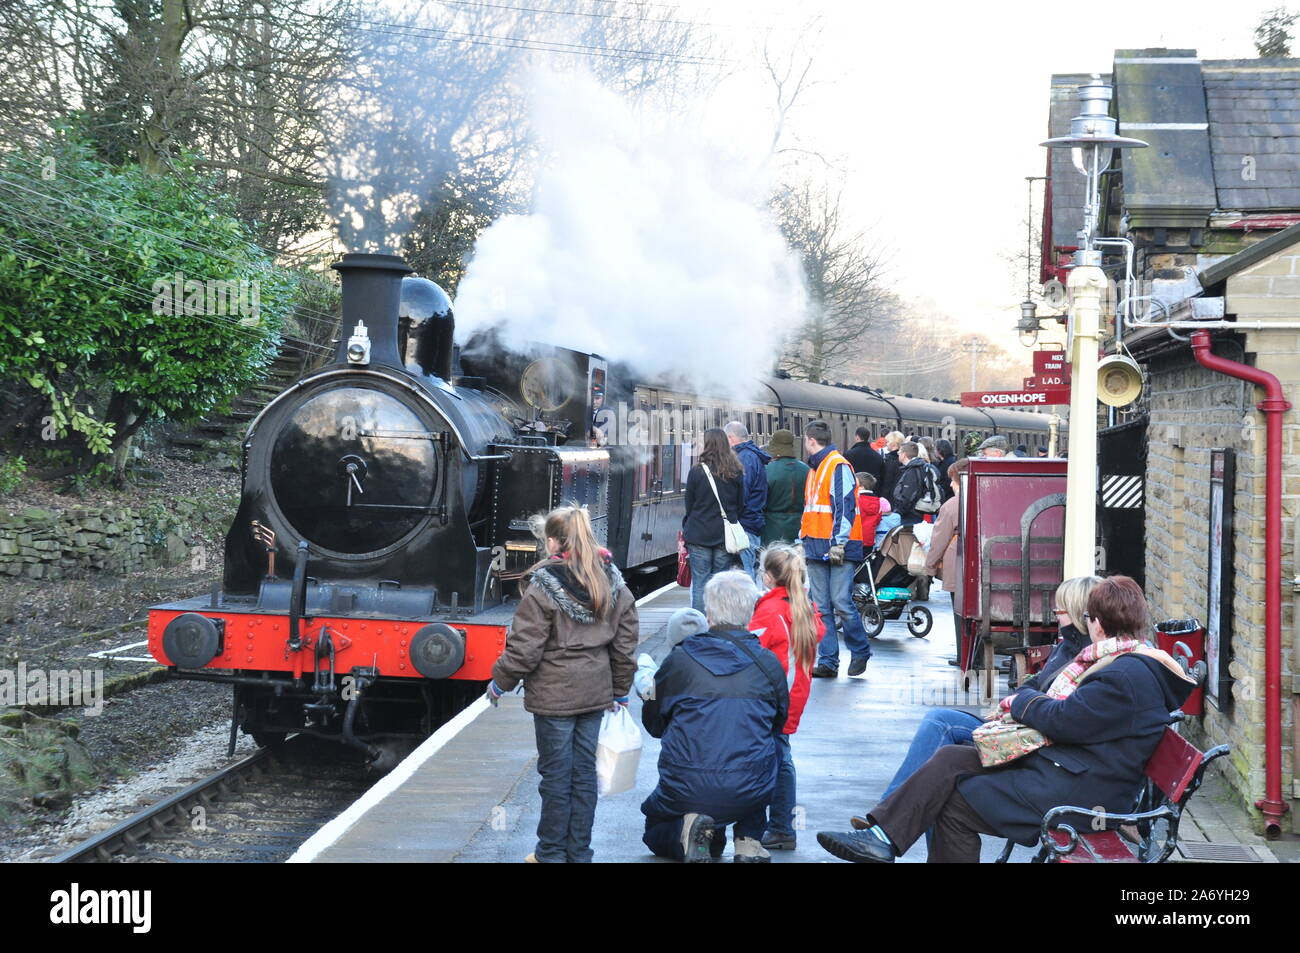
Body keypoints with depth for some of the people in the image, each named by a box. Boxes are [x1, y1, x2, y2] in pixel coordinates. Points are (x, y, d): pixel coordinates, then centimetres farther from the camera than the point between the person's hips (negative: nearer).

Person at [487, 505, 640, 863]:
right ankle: (579, 853, 18)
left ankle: (552, 853, 13)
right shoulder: (614, 586, 4)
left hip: (554, 695, -5)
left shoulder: (544, 588, -14)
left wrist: (500, 683, 3)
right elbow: (624, 647, 9)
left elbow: (524, 648, -12)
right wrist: (619, 691, 20)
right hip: (595, 694, 5)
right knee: (584, 772, 11)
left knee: (556, 773, 4)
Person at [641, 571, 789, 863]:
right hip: (751, 793, 1)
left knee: (655, 832, 30)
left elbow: (653, 724, 10)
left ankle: (686, 829, -6)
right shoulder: (768, 663, 1)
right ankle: (749, 841, 17)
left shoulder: (679, 660, -2)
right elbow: (779, 722, 17)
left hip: (687, 789, -1)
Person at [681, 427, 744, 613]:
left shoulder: (696, 471, -8)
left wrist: (687, 529, 14)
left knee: (700, 583, 3)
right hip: (725, 535, 2)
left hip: (699, 535, -2)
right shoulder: (736, 473, 0)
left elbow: (689, 505, 0)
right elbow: (740, 505, 8)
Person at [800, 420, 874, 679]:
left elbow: (845, 506, -16)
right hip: (816, 548, 9)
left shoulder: (838, 466, -8)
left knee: (841, 603, -10)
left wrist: (838, 543, -21)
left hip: (839, 548, -9)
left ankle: (860, 651, 10)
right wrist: (803, 540, 21)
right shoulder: (815, 468, 20)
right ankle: (827, 661, 6)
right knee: (821, 607, 5)